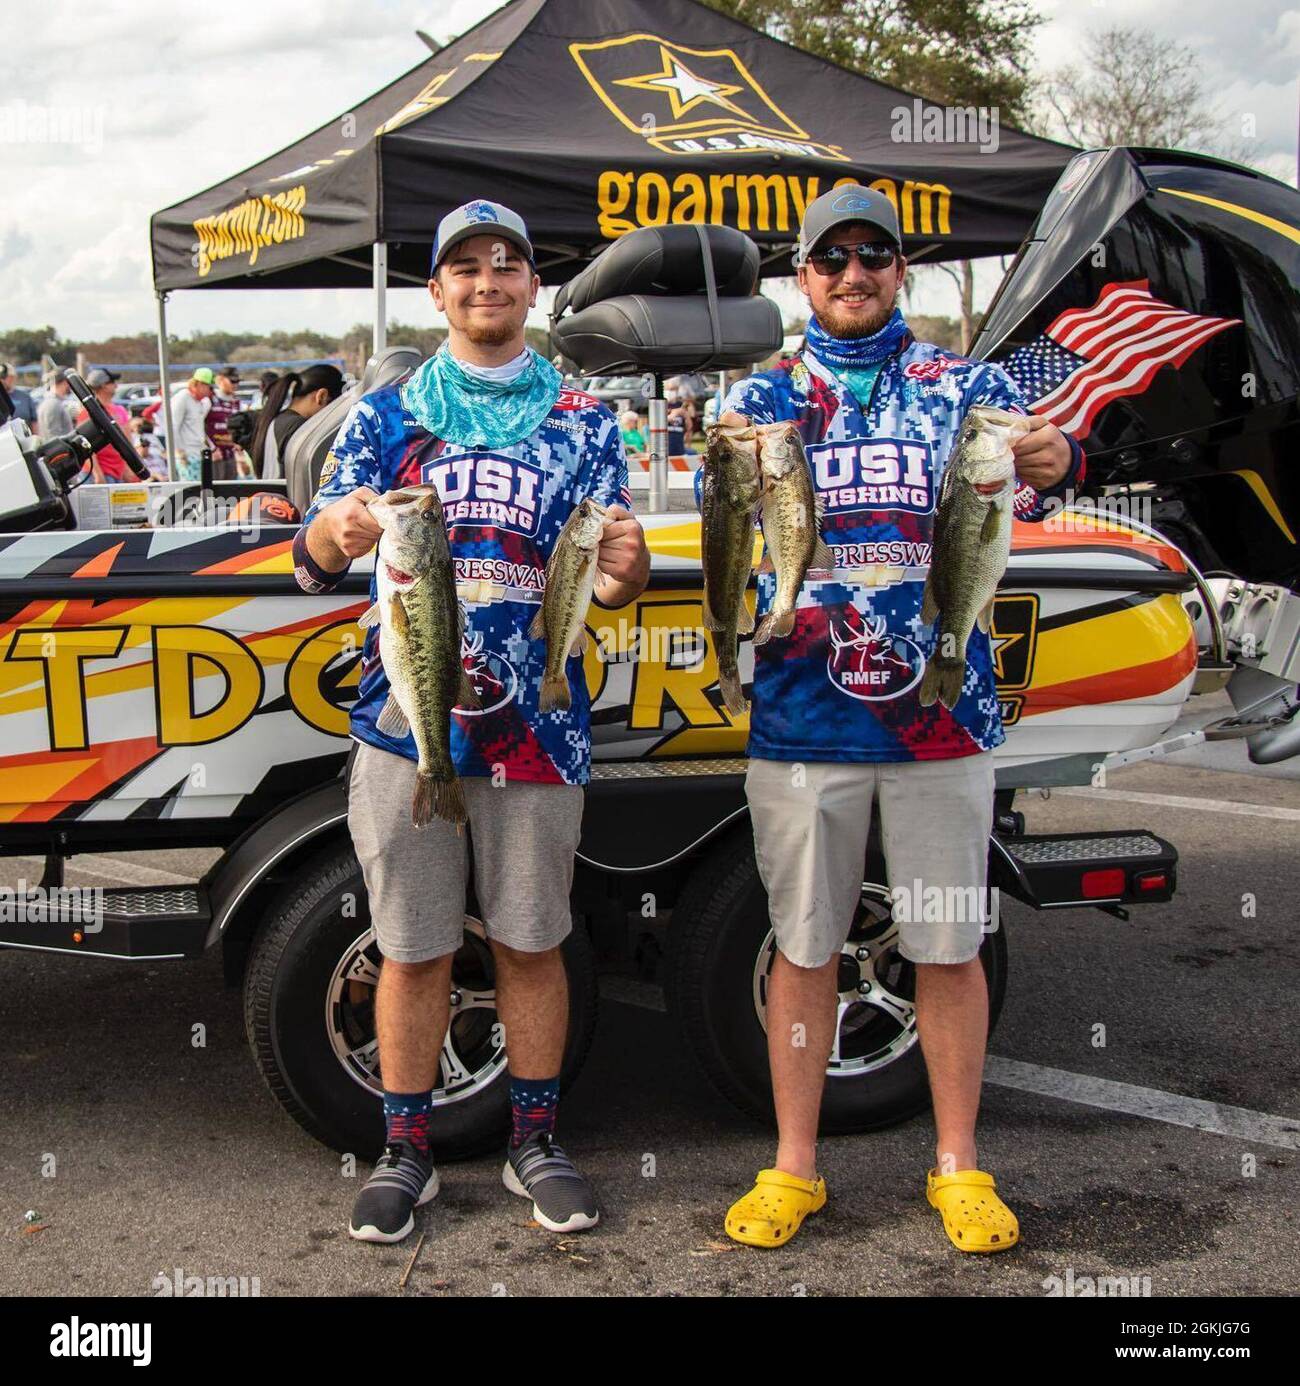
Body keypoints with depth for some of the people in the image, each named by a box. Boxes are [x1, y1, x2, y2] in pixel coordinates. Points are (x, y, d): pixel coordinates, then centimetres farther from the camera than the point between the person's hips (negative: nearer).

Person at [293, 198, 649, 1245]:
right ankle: (407, 1150, 22)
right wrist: (336, 532, -22)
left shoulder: (584, 423, 9)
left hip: (536, 728, 0)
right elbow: (313, 565, 2)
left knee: (532, 944, 9)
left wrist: (626, 563, -21)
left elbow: (609, 586, 3)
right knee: (415, 952, 7)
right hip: (405, 724, 0)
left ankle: (535, 1141, 25)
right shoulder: (385, 416, 9)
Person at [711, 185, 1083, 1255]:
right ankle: (794, 1167, 23)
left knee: (950, 948, 8)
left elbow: (1020, 480, -12)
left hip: (942, 714, 0)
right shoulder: (764, 398, 8)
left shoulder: (965, 386, 6)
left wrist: (1054, 463, -35)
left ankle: (959, 1165, 24)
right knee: (804, 948, 9)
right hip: (801, 717, 0)